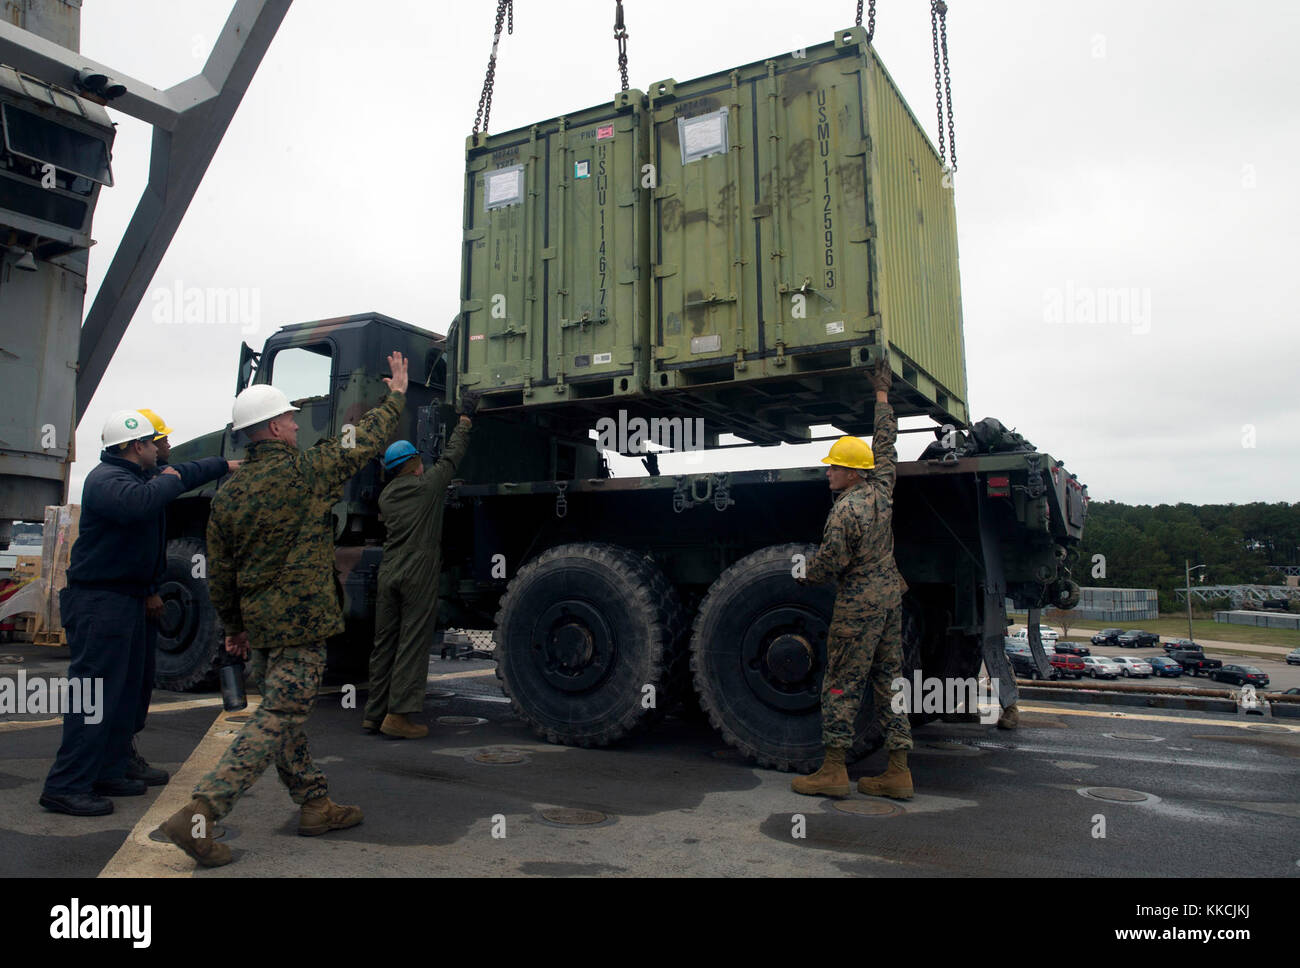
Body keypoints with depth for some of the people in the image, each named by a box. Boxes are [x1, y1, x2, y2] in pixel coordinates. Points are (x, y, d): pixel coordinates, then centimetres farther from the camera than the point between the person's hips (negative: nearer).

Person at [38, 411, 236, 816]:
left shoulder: (134, 475, 16)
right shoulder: (106, 479, -17)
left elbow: (184, 474, 31)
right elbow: (139, 502, -39)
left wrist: (225, 465, 36)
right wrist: (168, 481, -22)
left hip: (128, 599, 11)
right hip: (100, 603, -11)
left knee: (125, 690, 16)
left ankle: (109, 772, 26)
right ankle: (66, 787, -4)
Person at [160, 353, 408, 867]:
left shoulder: (228, 495, 5)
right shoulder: (306, 470, -12)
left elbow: (219, 576, 10)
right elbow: (368, 438, 0)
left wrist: (234, 626, 23)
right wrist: (396, 394, 16)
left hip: (259, 623, 8)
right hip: (302, 621, -7)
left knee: (281, 713, 17)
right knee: (276, 721, -4)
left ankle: (316, 805, 28)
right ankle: (198, 814, -10)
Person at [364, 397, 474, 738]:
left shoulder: (386, 496, 15)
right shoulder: (428, 484, -1)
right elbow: (453, 454, 10)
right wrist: (465, 418, 23)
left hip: (389, 572, 6)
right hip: (419, 573, -6)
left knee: (384, 643, 11)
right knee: (412, 643, -4)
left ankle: (374, 713, 16)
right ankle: (398, 715, -6)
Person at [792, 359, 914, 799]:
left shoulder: (846, 510, -18)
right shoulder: (882, 489, 3)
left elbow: (829, 563, -16)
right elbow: (885, 443, 17)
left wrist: (805, 575, 5)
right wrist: (881, 395, 24)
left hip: (858, 603, -8)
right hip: (890, 594, 8)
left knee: (842, 684, 0)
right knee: (890, 680, 11)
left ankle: (833, 771, 6)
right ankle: (898, 772, 15)